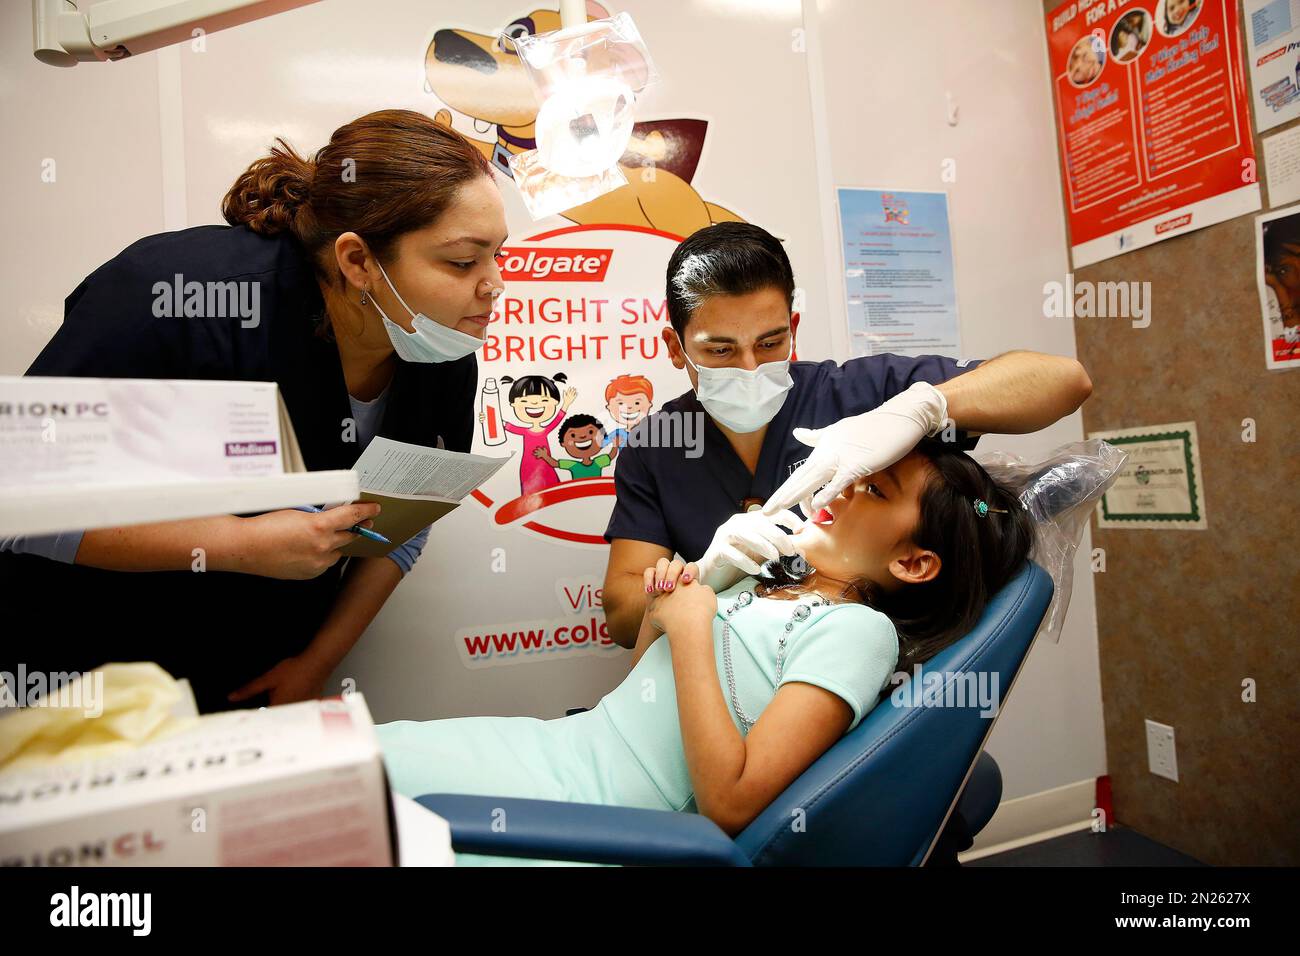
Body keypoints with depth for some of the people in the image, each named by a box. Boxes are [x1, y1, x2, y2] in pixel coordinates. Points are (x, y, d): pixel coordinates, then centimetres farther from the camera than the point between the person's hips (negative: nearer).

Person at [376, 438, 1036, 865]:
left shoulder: (858, 630, -14)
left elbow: (730, 801, -23)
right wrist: (662, 606, -4)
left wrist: (691, 627, -18)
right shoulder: (774, 577, 10)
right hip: (559, 743, 7)